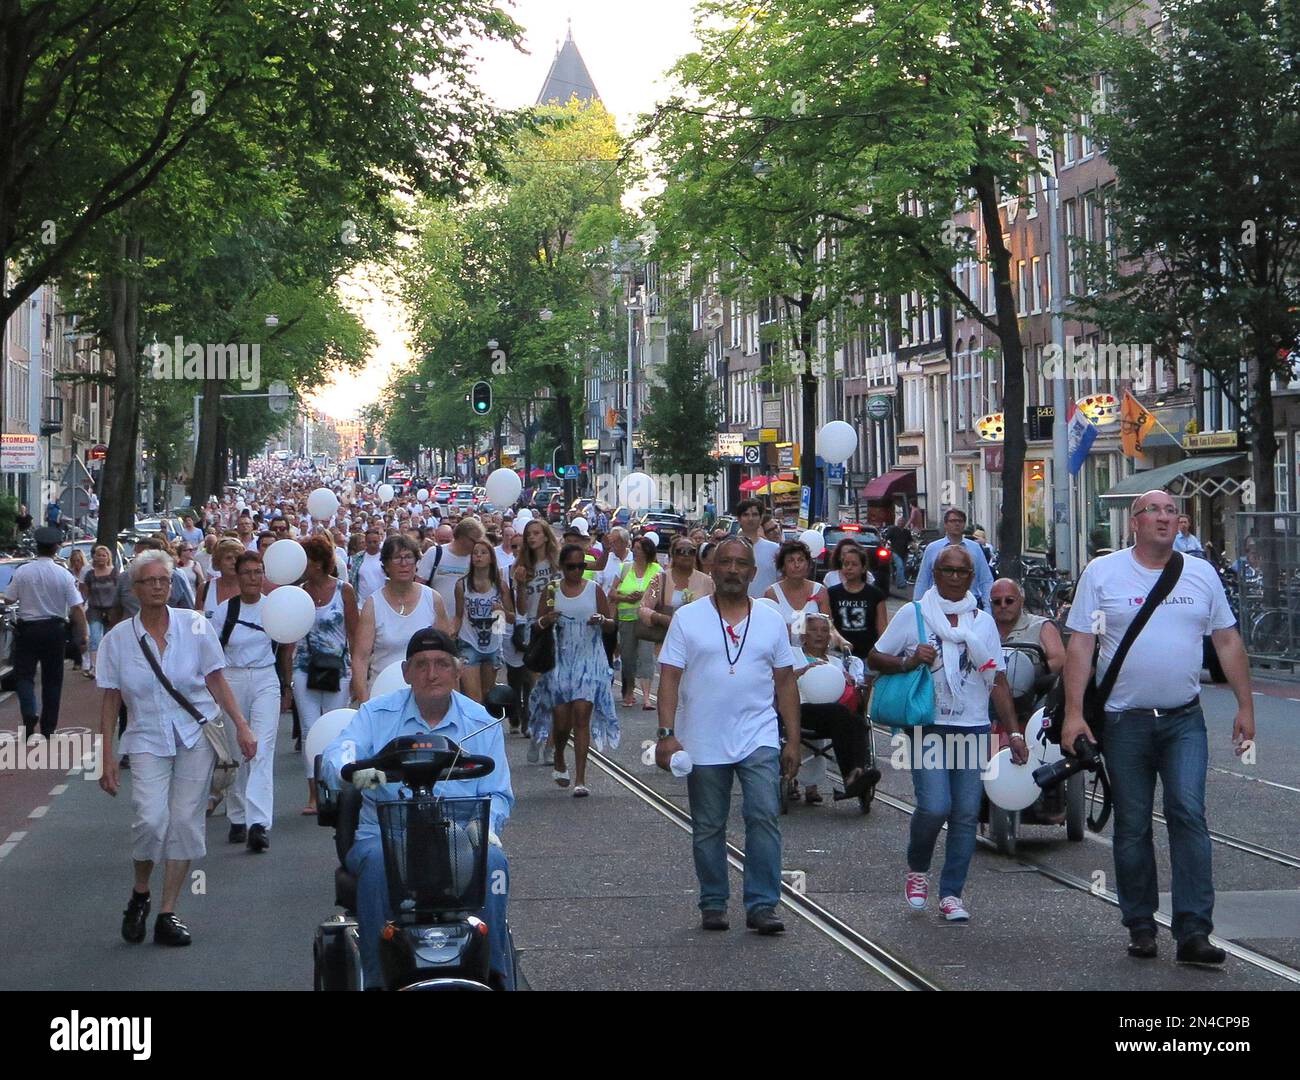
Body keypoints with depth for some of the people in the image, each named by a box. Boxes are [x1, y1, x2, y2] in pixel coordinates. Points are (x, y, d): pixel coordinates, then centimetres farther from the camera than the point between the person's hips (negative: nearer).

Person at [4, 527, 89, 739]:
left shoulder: (22, 571, -9)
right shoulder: (64, 575, -8)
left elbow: (8, 598, 0)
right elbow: (77, 608, -10)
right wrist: (84, 635, -4)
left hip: (27, 628, -1)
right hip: (55, 630, 1)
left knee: (24, 674, 7)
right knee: (52, 678, 11)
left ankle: (29, 712, -19)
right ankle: (48, 727, 16)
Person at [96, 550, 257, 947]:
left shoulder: (194, 625, 0)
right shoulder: (118, 638, 1)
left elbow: (216, 680, 5)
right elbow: (111, 699, 4)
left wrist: (241, 726, -2)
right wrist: (106, 756, 2)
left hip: (196, 735, 1)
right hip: (148, 739, -1)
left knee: (185, 821, -2)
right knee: (151, 820, -18)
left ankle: (168, 914, 7)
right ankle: (140, 894, 9)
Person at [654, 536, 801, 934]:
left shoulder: (771, 621, 8)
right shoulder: (688, 618, 2)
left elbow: (785, 683, 10)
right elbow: (670, 678, -2)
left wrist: (793, 740, 5)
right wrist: (666, 733, -11)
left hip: (759, 740, 1)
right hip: (703, 743, -1)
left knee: (764, 817, -11)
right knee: (708, 827, 8)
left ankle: (762, 905, -7)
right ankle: (713, 904, 20)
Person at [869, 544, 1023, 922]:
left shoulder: (983, 622, 13)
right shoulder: (912, 614, 4)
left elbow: (997, 681, 13)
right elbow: (875, 657, 6)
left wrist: (1013, 732, 6)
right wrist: (910, 661, -14)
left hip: (973, 728, 3)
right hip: (929, 725, -3)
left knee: (967, 813, 0)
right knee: (934, 807, -16)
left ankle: (951, 893, 9)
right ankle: (917, 869, 12)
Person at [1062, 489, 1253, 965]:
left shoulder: (1201, 574, 9)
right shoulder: (1102, 573, 1)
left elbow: (1228, 642, 13)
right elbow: (1080, 645, -2)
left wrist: (1245, 706, 8)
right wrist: (1073, 712, -9)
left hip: (1185, 720, 1)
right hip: (1125, 723, -1)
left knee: (1189, 814, -11)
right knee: (1132, 828, 6)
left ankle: (1193, 931, -11)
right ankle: (1140, 926, 18)